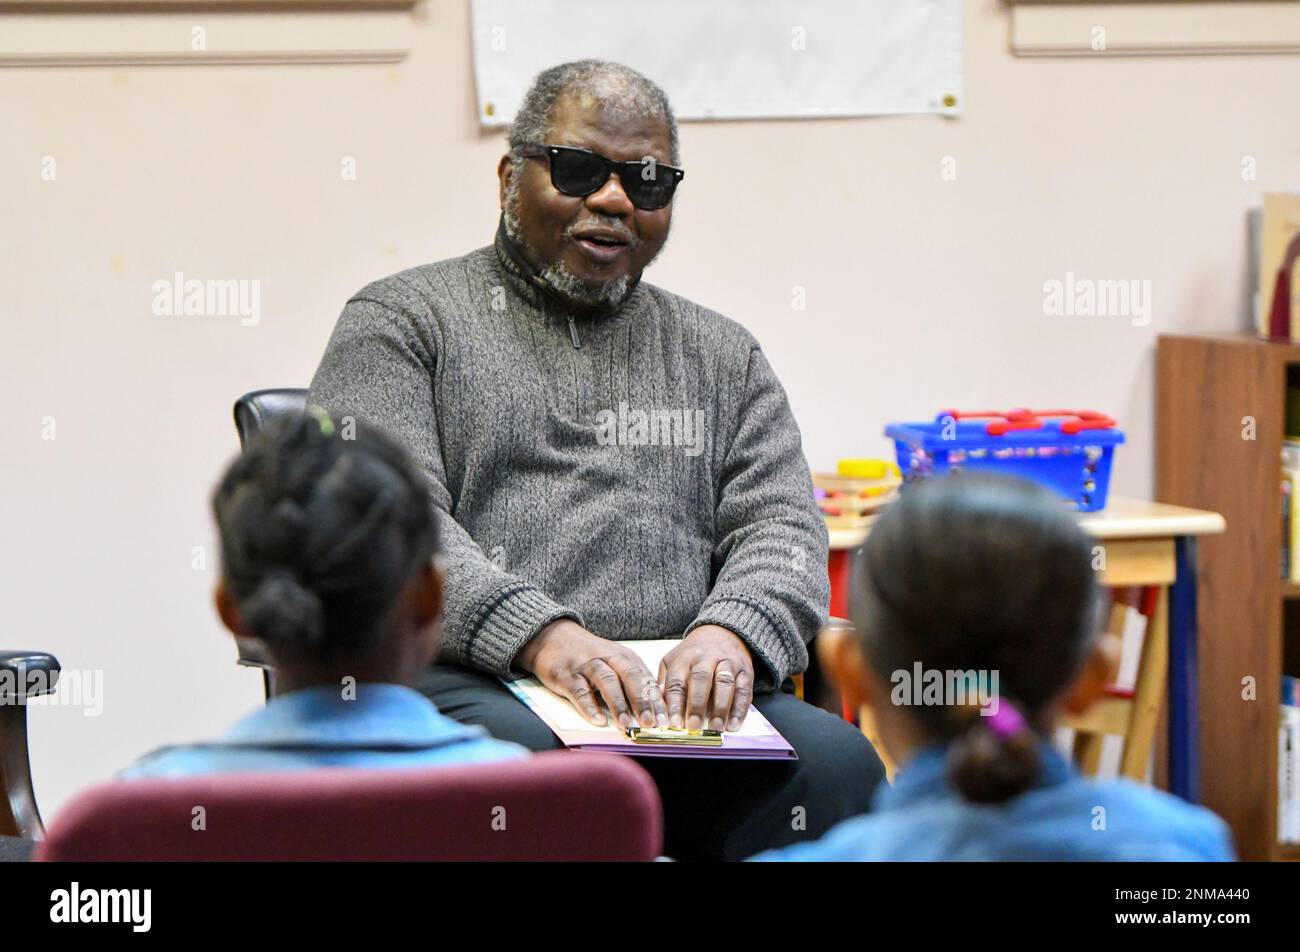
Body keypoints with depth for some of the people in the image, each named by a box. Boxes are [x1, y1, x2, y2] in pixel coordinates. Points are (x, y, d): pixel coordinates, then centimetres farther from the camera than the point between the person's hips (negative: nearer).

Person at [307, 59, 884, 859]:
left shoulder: (722, 355, 25)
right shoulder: (405, 320, 12)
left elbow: (781, 524, 14)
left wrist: (732, 632, -11)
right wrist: (539, 634, -18)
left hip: (680, 696, 4)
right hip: (466, 681, -3)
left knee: (835, 761, -28)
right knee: (515, 759, -40)